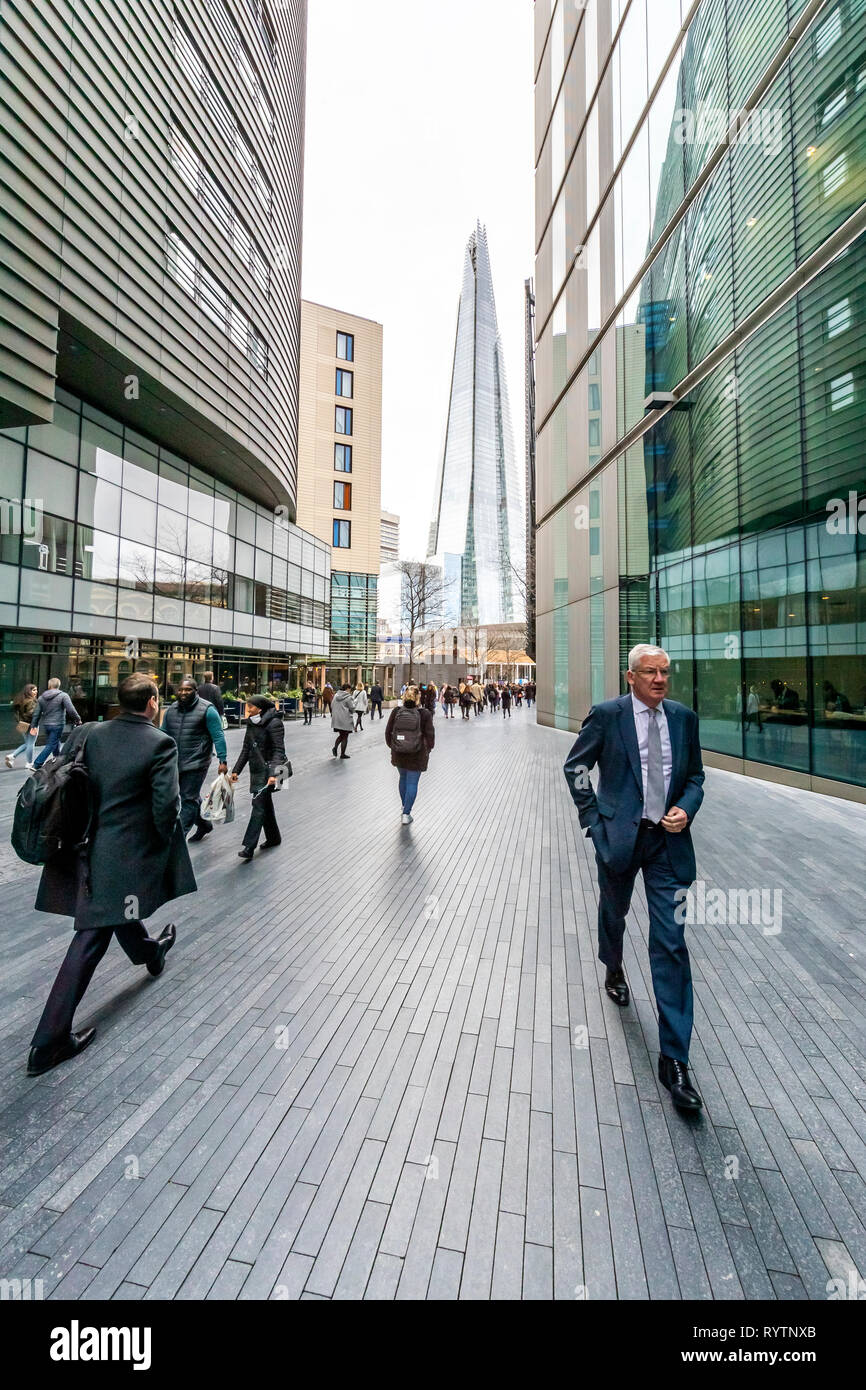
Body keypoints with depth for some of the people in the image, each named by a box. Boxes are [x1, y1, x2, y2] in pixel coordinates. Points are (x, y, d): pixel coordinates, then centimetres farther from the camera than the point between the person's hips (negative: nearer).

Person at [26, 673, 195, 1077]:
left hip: (87, 844, 7)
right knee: (92, 937, 8)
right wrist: (165, 843, 0)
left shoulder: (86, 734, -2)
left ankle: (150, 952, 57)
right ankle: (49, 1040, 19)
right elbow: (166, 805, -20)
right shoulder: (160, 744, -18)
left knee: (118, 907, 29)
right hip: (129, 852, -6)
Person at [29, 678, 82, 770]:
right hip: (57, 725, -6)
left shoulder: (41, 697, 8)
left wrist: (34, 726, 13)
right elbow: (71, 710, -16)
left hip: (46, 725, 6)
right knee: (51, 745, -2)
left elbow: (36, 713, 8)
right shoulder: (63, 695, -9)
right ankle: (37, 764, -5)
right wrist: (78, 719, -3)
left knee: (56, 742, 22)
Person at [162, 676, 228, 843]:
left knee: (189, 799, -3)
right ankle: (204, 824, 37)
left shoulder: (206, 709, -9)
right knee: (192, 797, 18)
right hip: (176, 763, 6)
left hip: (196, 763, -6)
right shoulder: (171, 710, 8)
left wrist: (222, 760, -15)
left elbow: (218, 736, -10)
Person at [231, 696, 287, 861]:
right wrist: (236, 770, 14)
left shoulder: (274, 723, -15)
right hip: (256, 769, 8)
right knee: (265, 804, 15)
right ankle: (273, 837, 28)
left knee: (259, 805, -8)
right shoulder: (251, 723, 10)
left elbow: (279, 750, -20)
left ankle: (249, 846, -5)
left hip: (267, 769, -8)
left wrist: (274, 773, -30)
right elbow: (246, 748, 16)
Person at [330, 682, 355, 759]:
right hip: (345, 719, -6)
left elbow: (332, 706, 11)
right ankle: (342, 754, 12)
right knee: (345, 737, 6)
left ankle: (335, 748, 2)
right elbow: (352, 708, -13)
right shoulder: (348, 697, -12)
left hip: (336, 719, 6)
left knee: (341, 735, 21)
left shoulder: (336, 695, 8)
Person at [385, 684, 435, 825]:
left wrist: (392, 746, 14)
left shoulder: (396, 711, -4)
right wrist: (428, 750, 7)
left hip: (398, 754, 3)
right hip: (417, 755, -3)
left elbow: (388, 731, 0)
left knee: (403, 778, 23)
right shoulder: (425, 713, -11)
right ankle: (406, 814, 8)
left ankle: (405, 807, 39)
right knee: (412, 783, 6)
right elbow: (430, 735, -8)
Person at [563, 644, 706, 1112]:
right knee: (612, 915, 22)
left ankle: (673, 1059, 15)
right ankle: (614, 971, 56)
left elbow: (695, 775, 12)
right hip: (619, 836, -1)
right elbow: (575, 766, -2)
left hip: (668, 842, 2)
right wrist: (593, 818, -7)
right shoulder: (606, 715, -9)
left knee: (671, 944, 1)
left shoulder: (684, 717, 3)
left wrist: (686, 809, -7)